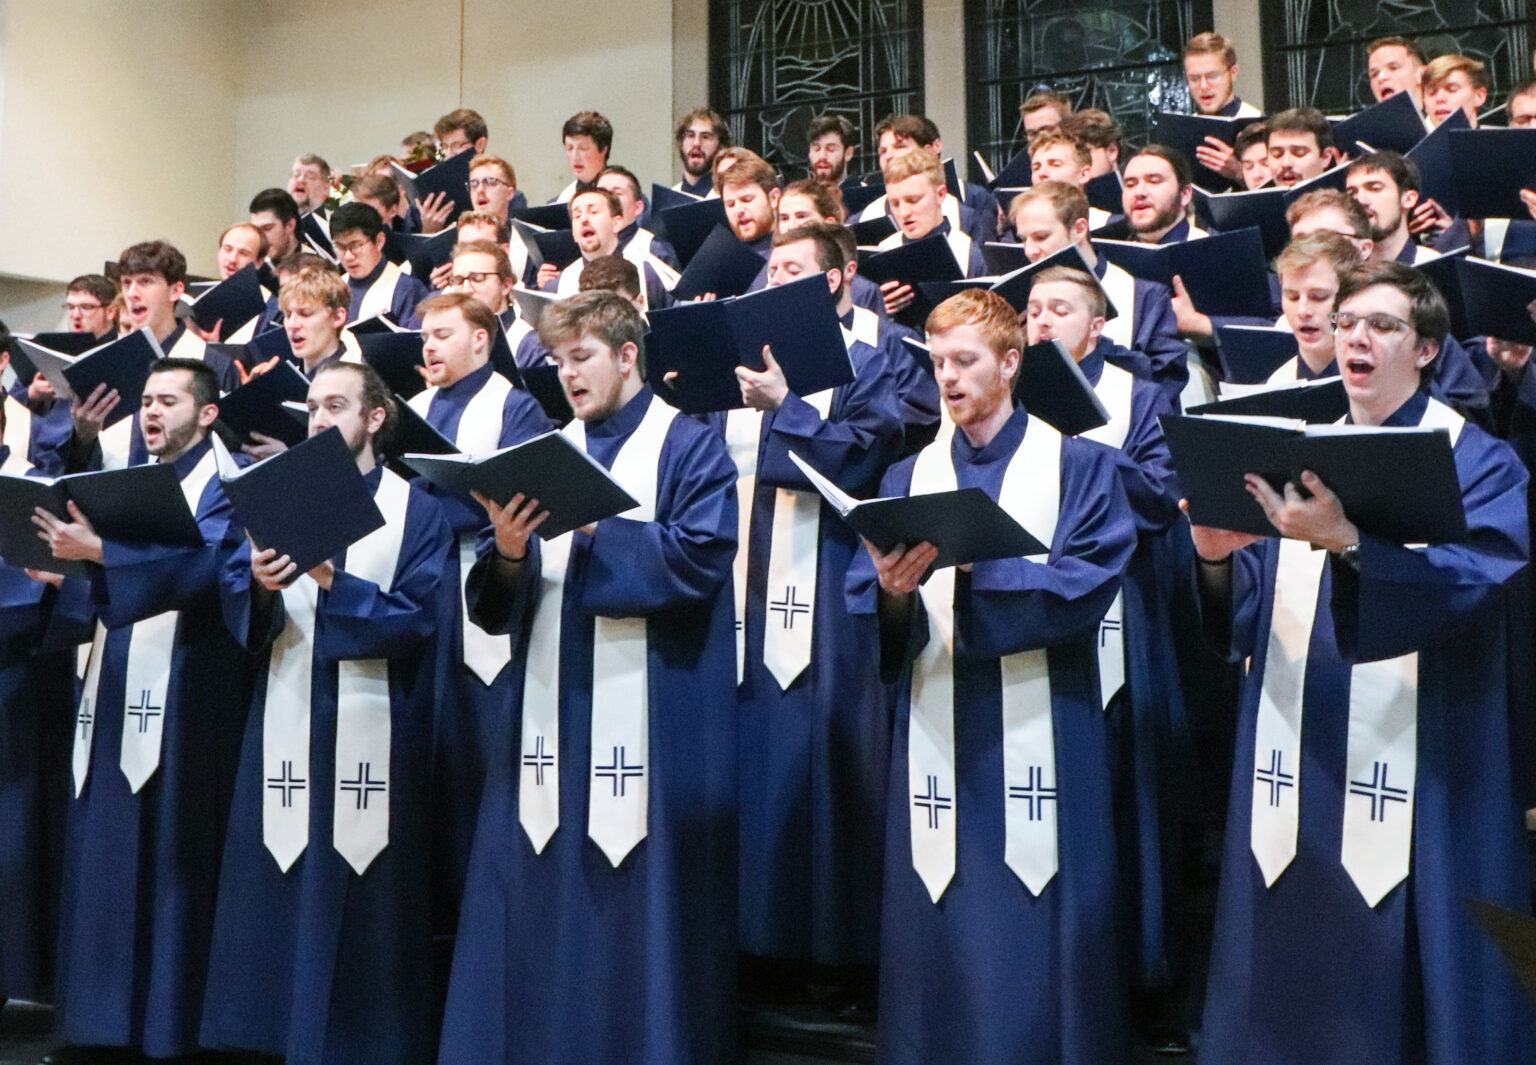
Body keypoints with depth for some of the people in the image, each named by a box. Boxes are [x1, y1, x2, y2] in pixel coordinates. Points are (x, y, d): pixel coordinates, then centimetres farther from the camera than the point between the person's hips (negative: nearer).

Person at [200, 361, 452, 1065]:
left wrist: (334, 580, -21)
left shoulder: (417, 510, 4)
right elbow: (233, 599, 2)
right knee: (279, 900, 5)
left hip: (372, 733, -3)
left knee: (364, 910, 1)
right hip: (286, 728, 3)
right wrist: (260, 585, -20)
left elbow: (417, 616, -9)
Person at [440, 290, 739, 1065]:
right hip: (551, 711, 5)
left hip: (650, 718, -5)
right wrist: (508, 553, -11)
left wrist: (593, 528, -16)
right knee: (538, 907, 6)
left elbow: (701, 557, -14)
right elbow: (499, 601, 11)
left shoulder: (690, 447, 1)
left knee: (640, 908, -1)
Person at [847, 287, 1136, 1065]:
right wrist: (893, 591, -19)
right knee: (938, 953, 6)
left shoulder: (1078, 466, 4)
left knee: (1036, 956, 1)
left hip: (1040, 745, -3)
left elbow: (1085, 589, -10)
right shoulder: (908, 477, 13)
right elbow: (869, 613, 4)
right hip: (935, 744, 3)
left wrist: (967, 562, -20)